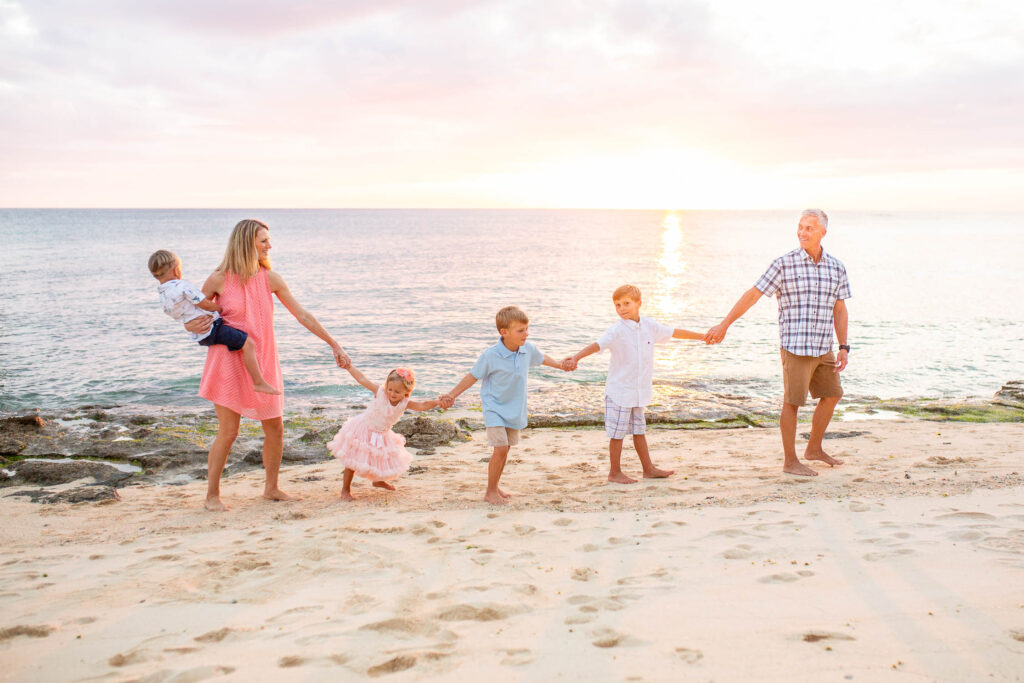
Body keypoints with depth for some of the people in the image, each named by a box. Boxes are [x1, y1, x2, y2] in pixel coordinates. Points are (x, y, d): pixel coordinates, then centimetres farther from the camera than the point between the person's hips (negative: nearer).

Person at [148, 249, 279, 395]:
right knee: (247, 344, -12)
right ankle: (259, 382, -12)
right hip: (211, 328, -10)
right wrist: (223, 308, 2)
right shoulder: (183, 286, -19)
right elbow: (206, 305, -16)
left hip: (199, 336, 10)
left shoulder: (162, 297, 9)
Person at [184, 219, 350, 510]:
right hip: (229, 362, -4)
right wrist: (190, 326, -17)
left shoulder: (270, 279, 0)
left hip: (263, 363, 4)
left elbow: (303, 315, 3)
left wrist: (334, 344, 2)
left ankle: (271, 488, 25)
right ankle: (212, 495, 12)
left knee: (275, 429, 7)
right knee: (228, 431, -4)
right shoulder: (219, 280, -8)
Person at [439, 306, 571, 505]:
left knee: (505, 449, 14)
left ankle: (495, 487, 30)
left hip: (514, 409, 6)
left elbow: (541, 358, 16)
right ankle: (490, 492, 3)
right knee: (500, 448, -13)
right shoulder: (490, 356, -22)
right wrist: (452, 395, -13)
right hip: (494, 408, -6)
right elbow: (473, 376, -10)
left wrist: (560, 365, 25)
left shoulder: (528, 349, -8)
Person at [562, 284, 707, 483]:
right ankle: (614, 473, 15)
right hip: (619, 391, -6)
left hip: (639, 392, 6)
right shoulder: (616, 330, -14)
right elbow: (596, 345, -28)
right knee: (618, 433, 2)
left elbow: (674, 332, 18)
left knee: (639, 431, 18)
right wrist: (576, 357, -47)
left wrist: (704, 336, 28)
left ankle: (648, 469, 28)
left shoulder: (649, 326, 4)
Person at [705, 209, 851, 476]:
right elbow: (752, 295, -7)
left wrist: (843, 348, 6)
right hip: (794, 345, -6)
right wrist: (723, 325, -10)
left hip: (822, 348, 6)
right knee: (793, 402, 0)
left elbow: (840, 310, 11)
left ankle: (814, 448, 32)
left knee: (832, 395, 15)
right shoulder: (784, 264, -8)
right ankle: (790, 461, 11)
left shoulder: (836, 268, 6)